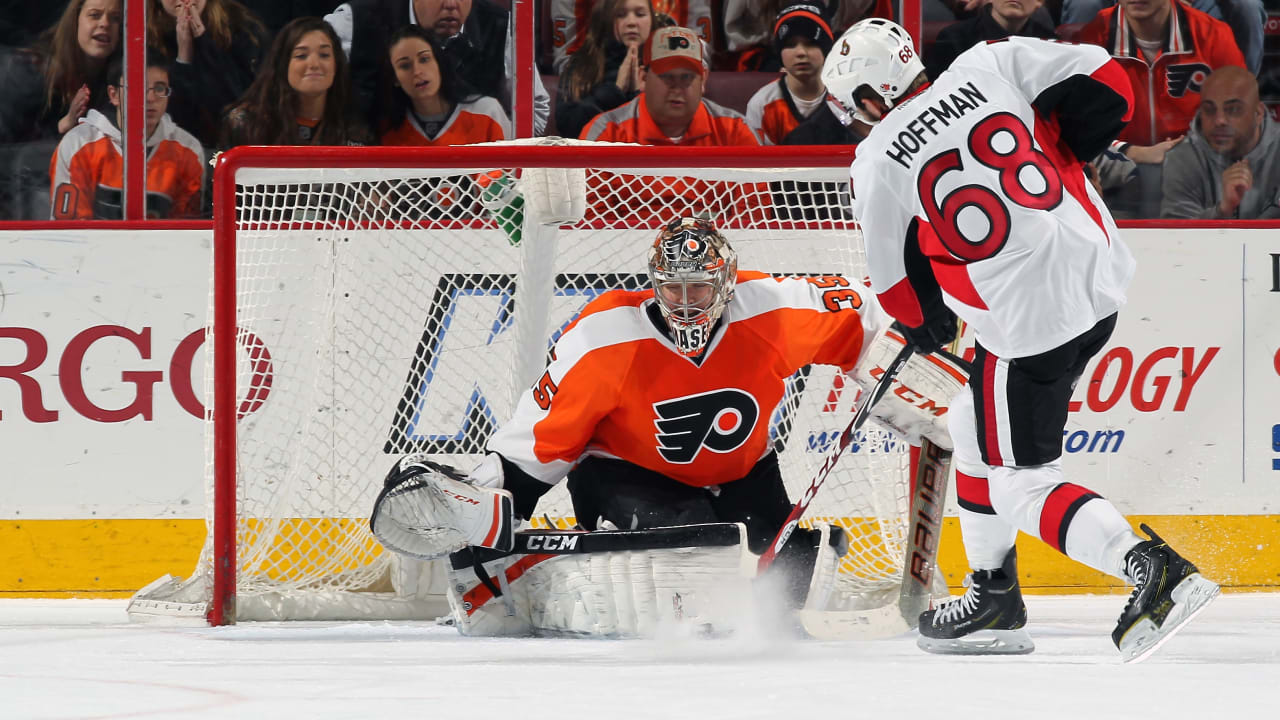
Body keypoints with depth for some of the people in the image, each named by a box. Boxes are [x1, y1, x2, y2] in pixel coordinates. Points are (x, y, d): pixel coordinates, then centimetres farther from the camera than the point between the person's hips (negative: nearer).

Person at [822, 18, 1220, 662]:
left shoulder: (878, 164, -6)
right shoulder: (989, 65, 3)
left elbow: (898, 284, 4)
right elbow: (1106, 88, 0)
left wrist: (926, 326, 25)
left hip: (1030, 316, -7)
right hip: (1100, 272, 7)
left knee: (1018, 482, 3)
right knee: (975, 424, 25)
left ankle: (1151, 568, -19)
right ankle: (993, 597, 33)